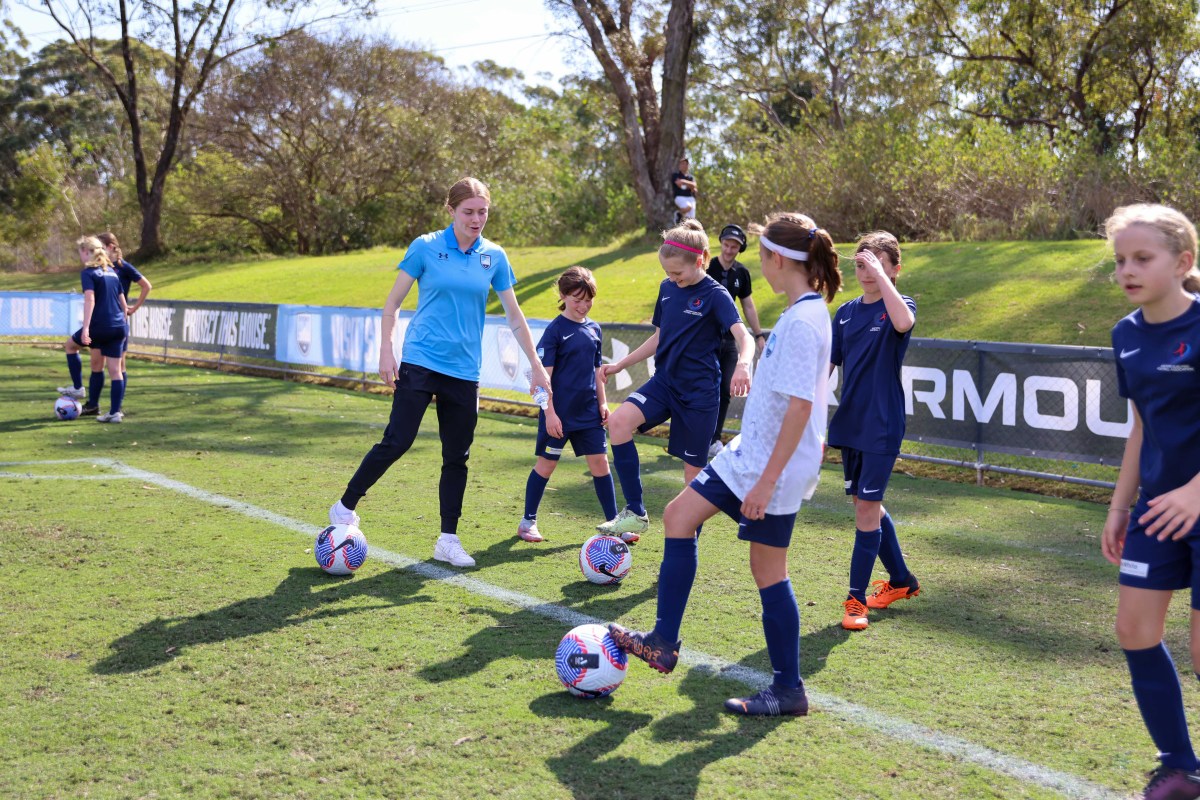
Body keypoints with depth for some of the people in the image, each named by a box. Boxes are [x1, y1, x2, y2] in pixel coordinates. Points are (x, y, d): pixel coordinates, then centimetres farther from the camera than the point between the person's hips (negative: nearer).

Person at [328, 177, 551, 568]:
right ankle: (345, 507, 9)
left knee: (457, 457, 6)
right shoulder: (426, 247, -3)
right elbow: (393, 302, 3)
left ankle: (448, 539, 17)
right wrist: (386, 350, -6)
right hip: (420, 362, -3)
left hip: (464, 371, 3)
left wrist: (537, 367, 8)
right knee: (396, 442, -10)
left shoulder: (494, 257, 5)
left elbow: (514, 316, 11)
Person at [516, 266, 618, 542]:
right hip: (559, 413, -5)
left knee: (600, 461, 5)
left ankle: (613, 522, 12)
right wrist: (549, 412, -18)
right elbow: (544, 374, -13)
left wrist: (602, 402, 10)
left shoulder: (594, 329, 7)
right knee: (546, 463, 4)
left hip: (588, 412, 5)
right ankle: (528, 521, 17)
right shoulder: (555, 330, -11)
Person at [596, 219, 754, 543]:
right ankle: (635, 513, -15)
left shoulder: (715, 295, -10)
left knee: (693, 469, 2)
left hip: (699, 392, -5)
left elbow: (744, 336, -24)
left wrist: (742, 364, -47)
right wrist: (620, 365, 20)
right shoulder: (667, 288, 8)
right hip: (664, 382, 5)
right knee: (619, 421, -21)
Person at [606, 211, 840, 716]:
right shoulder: (803, 312, 10)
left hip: (773, 467, -10)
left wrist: (768, 480, -24)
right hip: (750, 454, 10)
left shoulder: (802, 321, -21)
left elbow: (800, 407, -25)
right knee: (678, 517, 12)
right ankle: (662, 644, 17)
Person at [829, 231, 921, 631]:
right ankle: (901, 580, 32)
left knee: (867, 507, -7)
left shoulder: (900, 306, -7)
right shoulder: (846, 312, 8)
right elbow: (827, 363, 11)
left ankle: (857, 598, 0)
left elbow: (903, 322, -33)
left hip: (882, 426, -6)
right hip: (850, 423, 6)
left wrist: (879, 272, -27)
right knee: (868, 504, 15)